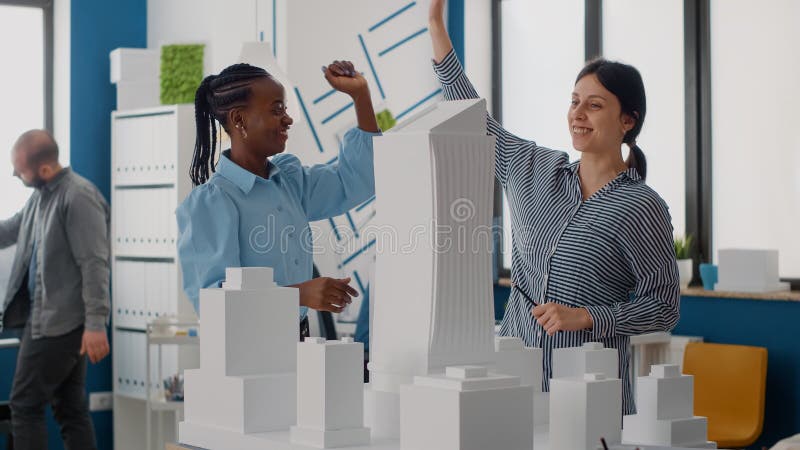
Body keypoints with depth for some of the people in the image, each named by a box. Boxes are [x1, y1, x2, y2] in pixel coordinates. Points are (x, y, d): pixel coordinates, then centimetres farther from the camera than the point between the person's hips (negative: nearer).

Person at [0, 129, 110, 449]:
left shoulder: (78, 197, -17)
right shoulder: (41, 195, 12)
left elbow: (94, 264, -20)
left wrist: (96, 324, -24)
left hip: (61, 320, -9)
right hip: (44, 316, 9)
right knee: (70, 408, 10)